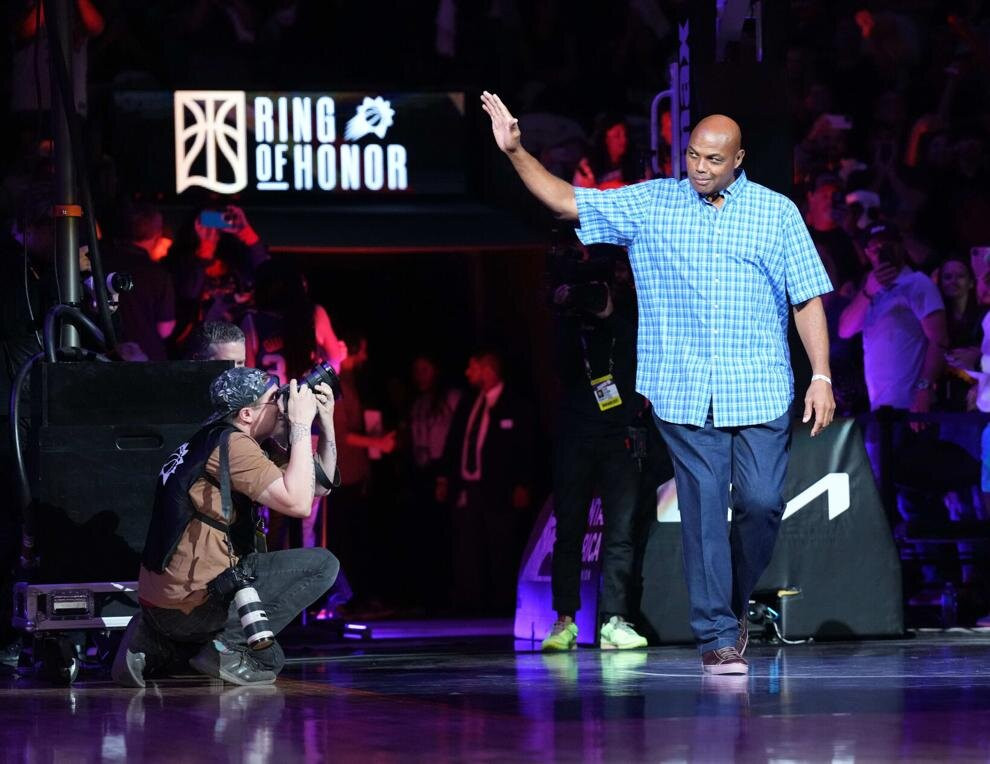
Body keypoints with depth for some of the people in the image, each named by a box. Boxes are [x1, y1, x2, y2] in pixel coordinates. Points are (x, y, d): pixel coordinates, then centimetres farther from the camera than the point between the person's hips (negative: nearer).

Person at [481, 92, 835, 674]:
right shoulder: (651, 204, 8)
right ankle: (718, 636, 3)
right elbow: (566, 201, 7)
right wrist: (516, 153, -6)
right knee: (703, 510, -2)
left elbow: (809, 298, 7)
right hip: (684, 393, 0)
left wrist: (822, 375, 0)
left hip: (759, 392, 0)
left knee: (762, 503, -5)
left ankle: (735, 604, 21)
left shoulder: (776, 212, 7)